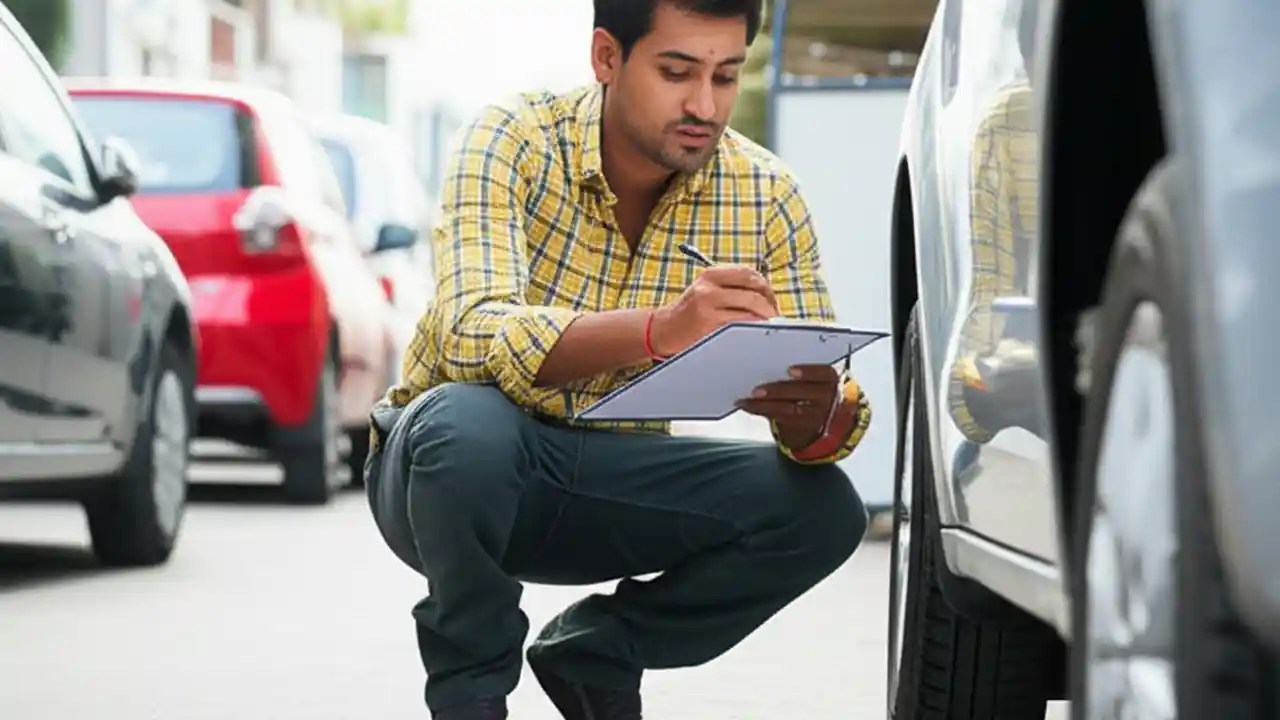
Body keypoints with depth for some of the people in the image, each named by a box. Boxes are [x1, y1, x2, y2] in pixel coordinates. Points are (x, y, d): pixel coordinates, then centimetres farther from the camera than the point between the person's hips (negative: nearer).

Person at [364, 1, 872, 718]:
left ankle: (595, 654, 5)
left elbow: (827, 390, -13)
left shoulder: (767, 197, -10)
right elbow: (472, 336, -37)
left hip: (613, 483, 4)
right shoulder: (514, 143, -21)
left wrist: (821, 416, -40)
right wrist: (660, 329, -54)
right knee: (466, 420, -37)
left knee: (823, 510, -19)